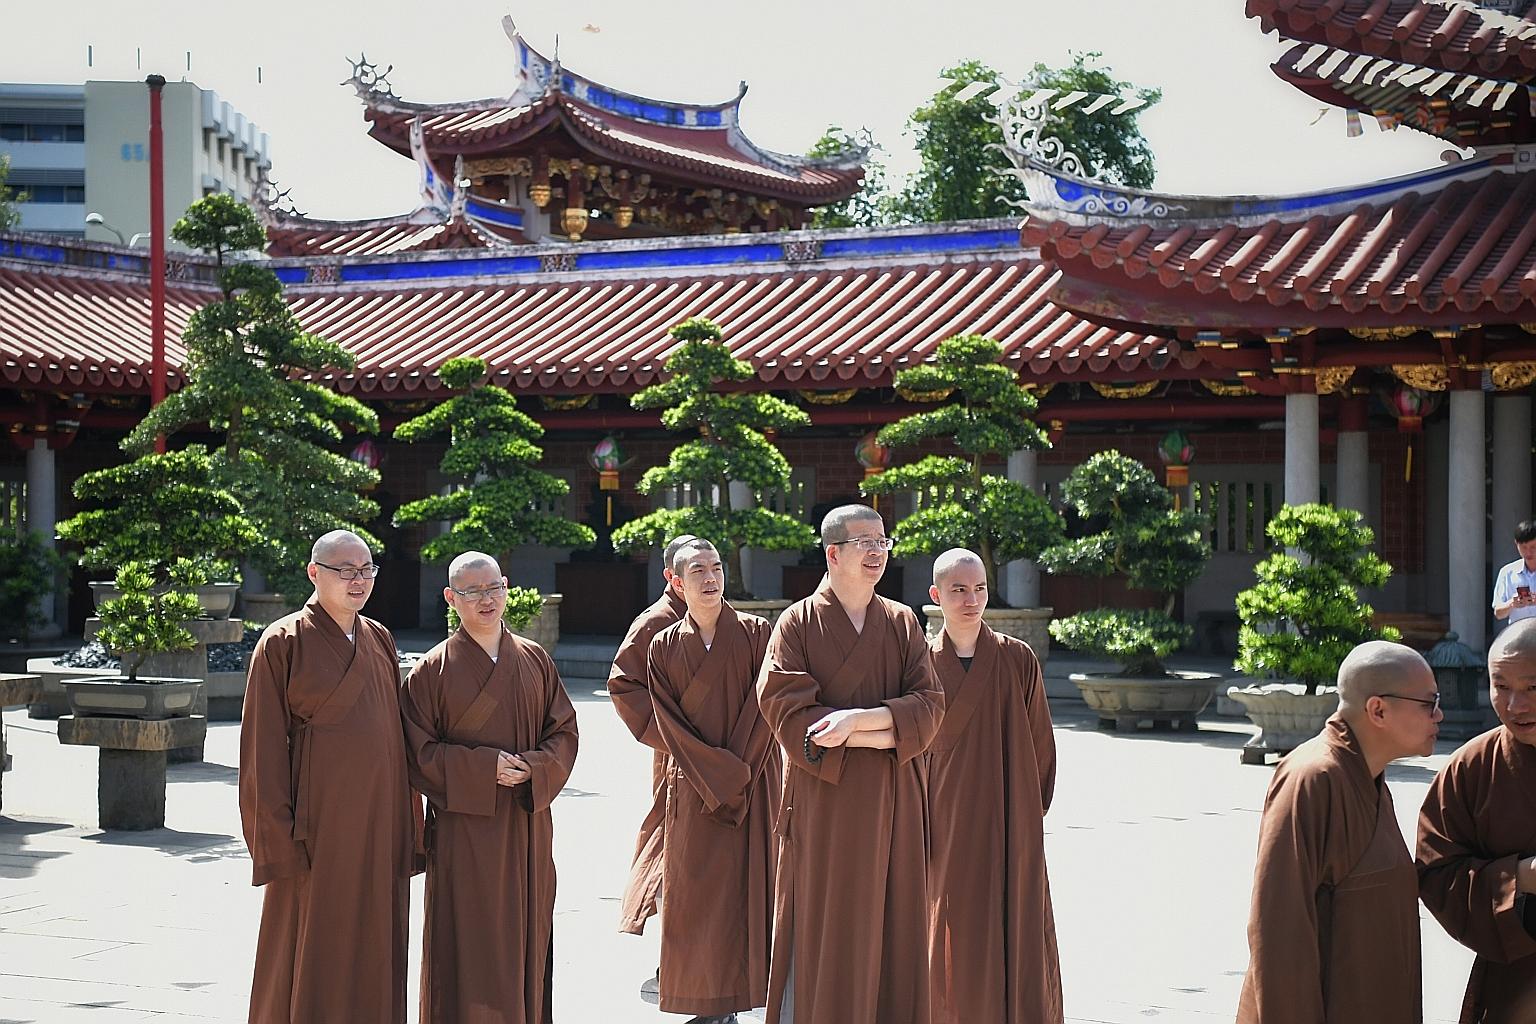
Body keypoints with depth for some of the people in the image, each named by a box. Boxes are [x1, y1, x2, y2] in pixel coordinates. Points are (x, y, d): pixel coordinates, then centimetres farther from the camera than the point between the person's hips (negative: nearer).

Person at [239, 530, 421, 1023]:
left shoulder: (379, 641, 12)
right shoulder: (283, 643, -5)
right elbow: (264, 746, -8)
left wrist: (408, 828, 10)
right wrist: (279, 839, -15)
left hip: (378, 826, 6)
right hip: (318, 825, -5)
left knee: (373, 957, 9)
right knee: (311, 959, 0)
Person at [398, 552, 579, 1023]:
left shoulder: (534, 660, 7)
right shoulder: (433, 669, -3)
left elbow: (563, 731, 8)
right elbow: (419, 750, -5)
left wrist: (534, 768, -12)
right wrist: (485, 767, -16)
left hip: (527, 823, 4)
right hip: (464, 826, -3)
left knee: (527, 932, 8)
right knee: (470, 941, -2)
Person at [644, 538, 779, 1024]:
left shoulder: (756, 634, 2)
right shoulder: (663, 647, 6)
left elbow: (762, 709, -4)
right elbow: (670, 725, 0)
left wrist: (736, 775, -11)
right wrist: (715, 777, -11)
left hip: (753, 785, -1)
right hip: (692, 788, 1)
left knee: (754, 888, -3)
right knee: (698, 895, 0)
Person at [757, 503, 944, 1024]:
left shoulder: (903, 623, 9)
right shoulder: (798, 623, -2)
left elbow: (930, 706, -1)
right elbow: (788, 713, -11)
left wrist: (858, 719, -18)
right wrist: (887, 734, -13)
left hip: (892, 804, 3)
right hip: (823, 801, -3)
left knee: (888, 930, 5)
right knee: (820, 933, -1)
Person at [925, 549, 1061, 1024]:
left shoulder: (1018, 659, -1)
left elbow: (1040, 745, 4)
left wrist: (1031, 814, 1)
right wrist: (920, 829, -1)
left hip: (1012, 827, 0)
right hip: (950, 827, 0)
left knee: (1018, 942, 0)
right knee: (958, 944, 4)